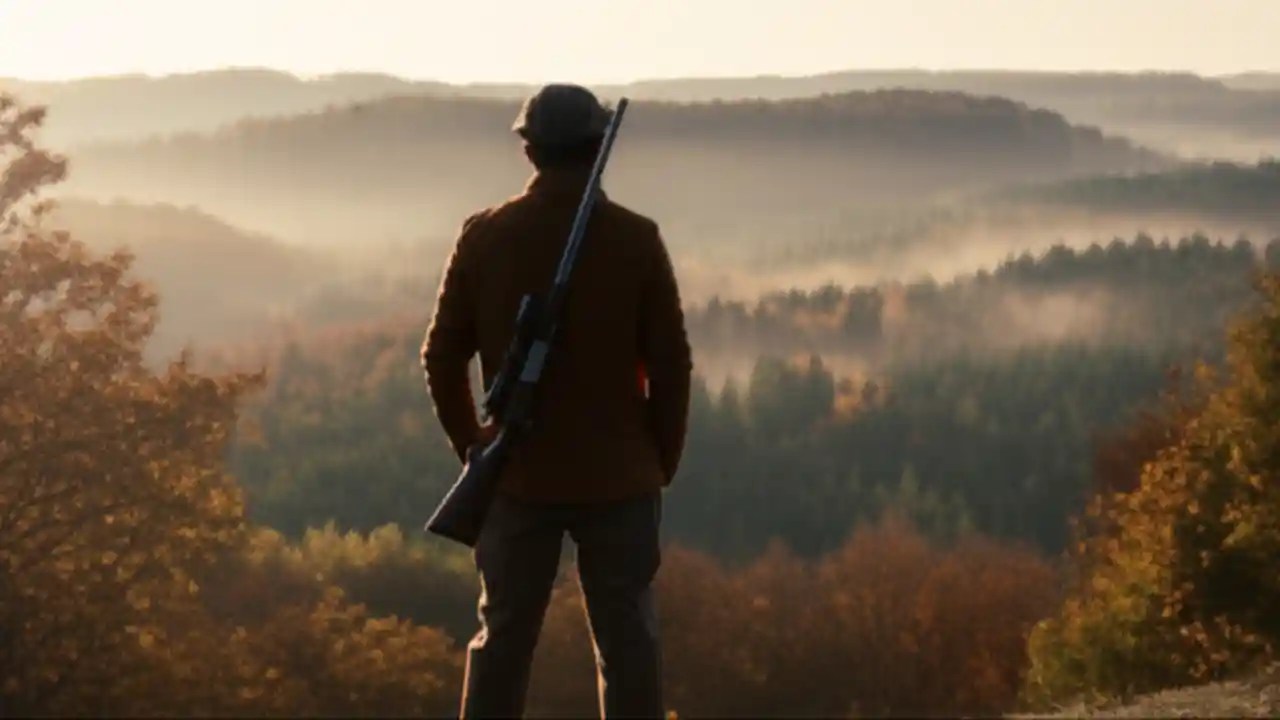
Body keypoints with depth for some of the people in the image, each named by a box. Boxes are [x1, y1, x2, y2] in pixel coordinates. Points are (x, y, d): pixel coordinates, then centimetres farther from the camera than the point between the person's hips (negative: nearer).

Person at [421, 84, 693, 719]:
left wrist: (472, 447, 12)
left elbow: (442, 356, 1)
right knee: (627, 646, 6)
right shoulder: (635, 239, -7)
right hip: (619, 480, -1)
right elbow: (670, 363, -5)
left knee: (502, 642, 10)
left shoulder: (483, 237, -2)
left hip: (516, 478, 2)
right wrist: (662, 462, 7)